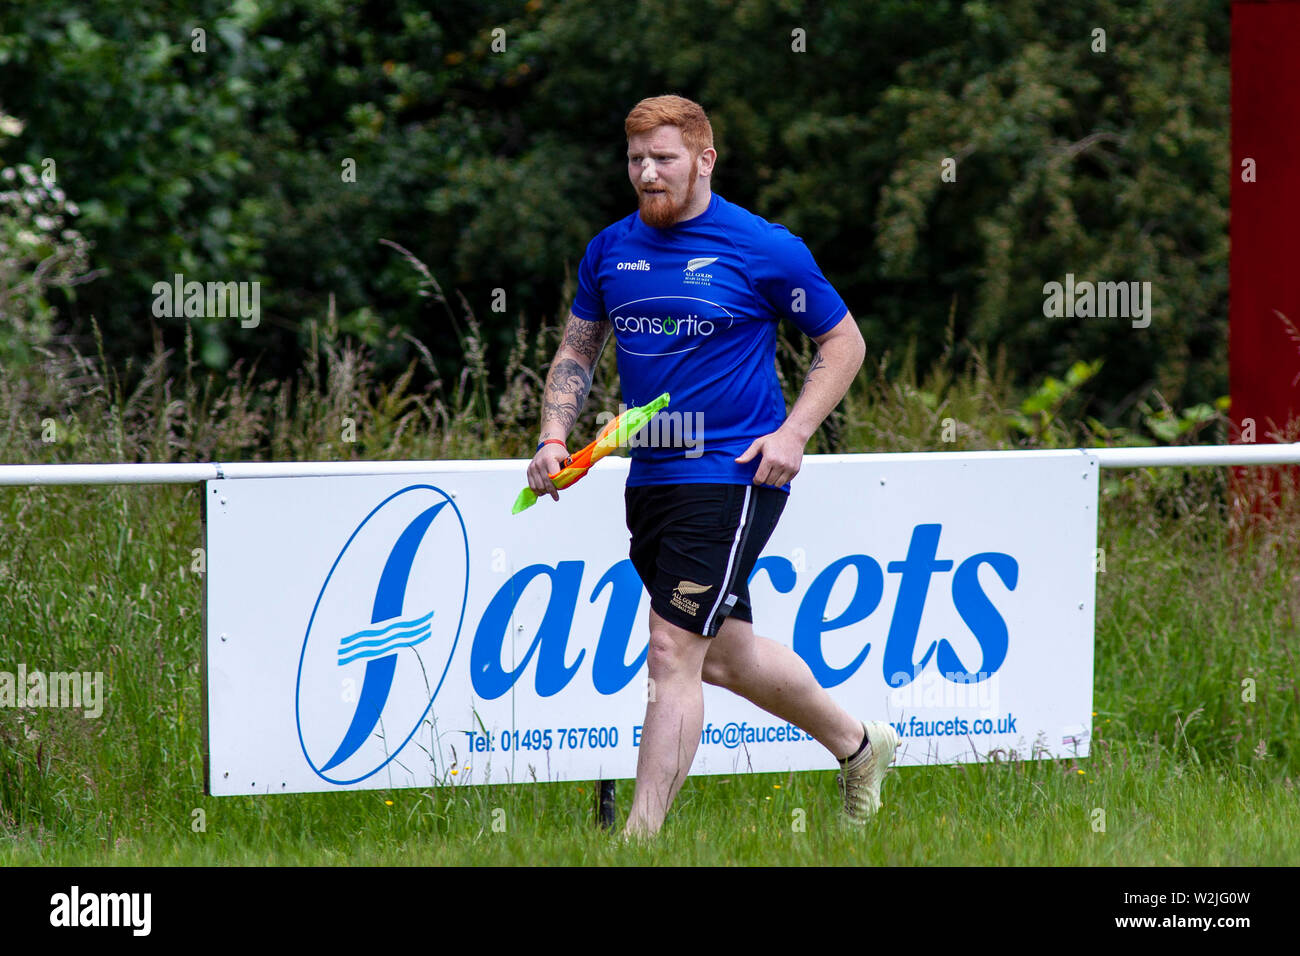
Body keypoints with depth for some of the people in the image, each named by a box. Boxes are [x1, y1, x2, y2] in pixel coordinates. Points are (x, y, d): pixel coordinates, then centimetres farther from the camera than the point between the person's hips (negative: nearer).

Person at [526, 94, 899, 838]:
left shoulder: (765, 249, -8)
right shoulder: (610, 250, 7)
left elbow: (844, 341, 2)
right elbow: (577, 350, 18)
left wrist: (793, 433, -10)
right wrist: (555, 439, 2)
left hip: (732, 476, -7)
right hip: (650, 478, 7)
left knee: (674, 653, -13)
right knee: (724, 653, 16)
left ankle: (642, 838, -11)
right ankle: (858, 744, 39)